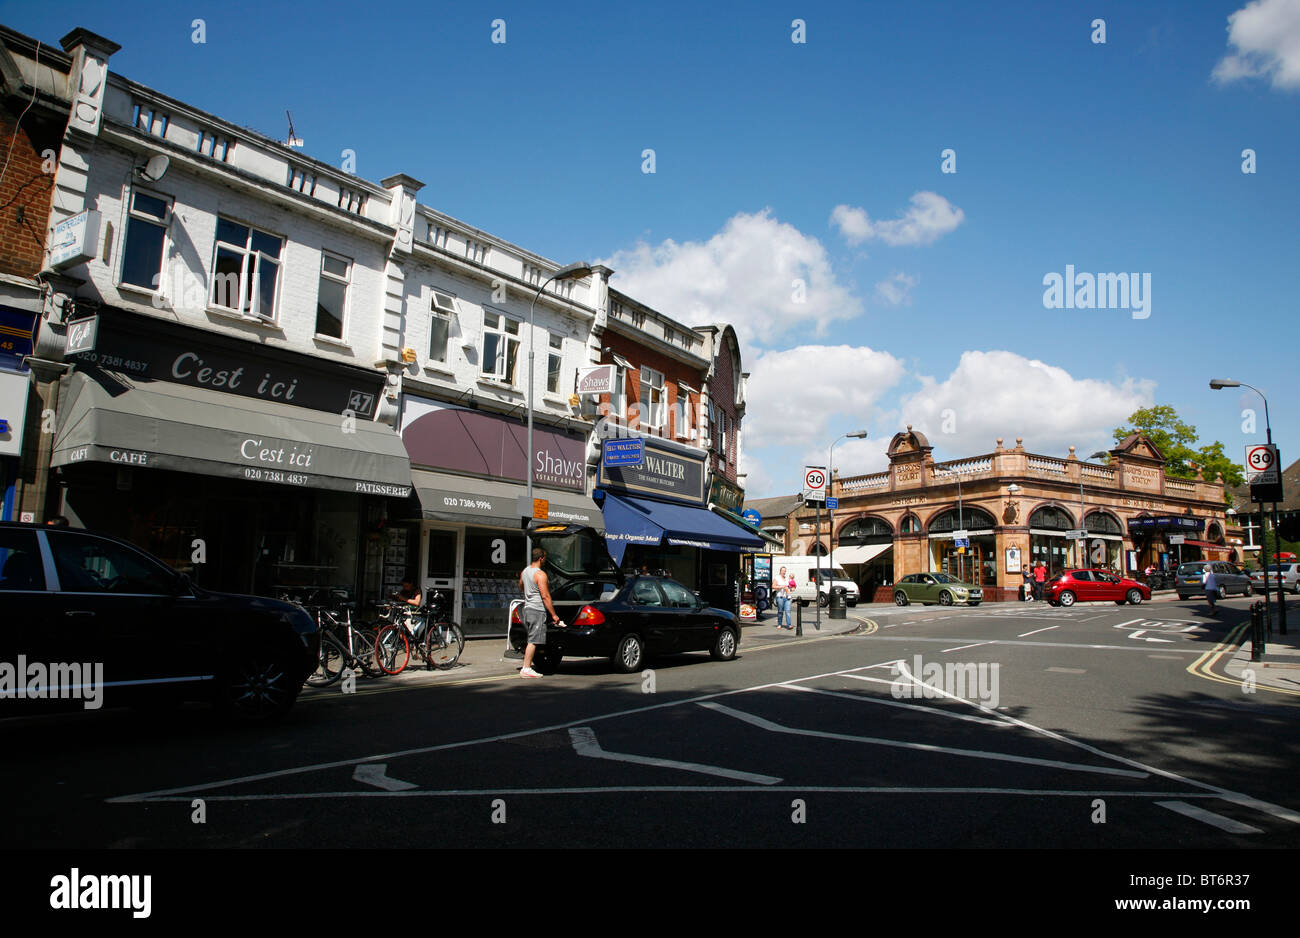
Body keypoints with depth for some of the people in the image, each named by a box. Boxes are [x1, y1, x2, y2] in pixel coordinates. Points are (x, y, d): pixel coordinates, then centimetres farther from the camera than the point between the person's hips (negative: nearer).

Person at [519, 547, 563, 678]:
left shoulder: (525, 571, 11)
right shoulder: (540, 574, -16)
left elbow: (521, 586, 29)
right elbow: (545, 596, -19)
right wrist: (554, 614, -16)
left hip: (527, 608, 9)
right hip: (537, 610, -9)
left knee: (530, 639, 17)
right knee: (533, 640, -7)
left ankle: (526, 665, 21)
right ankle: (526, 669, -7)